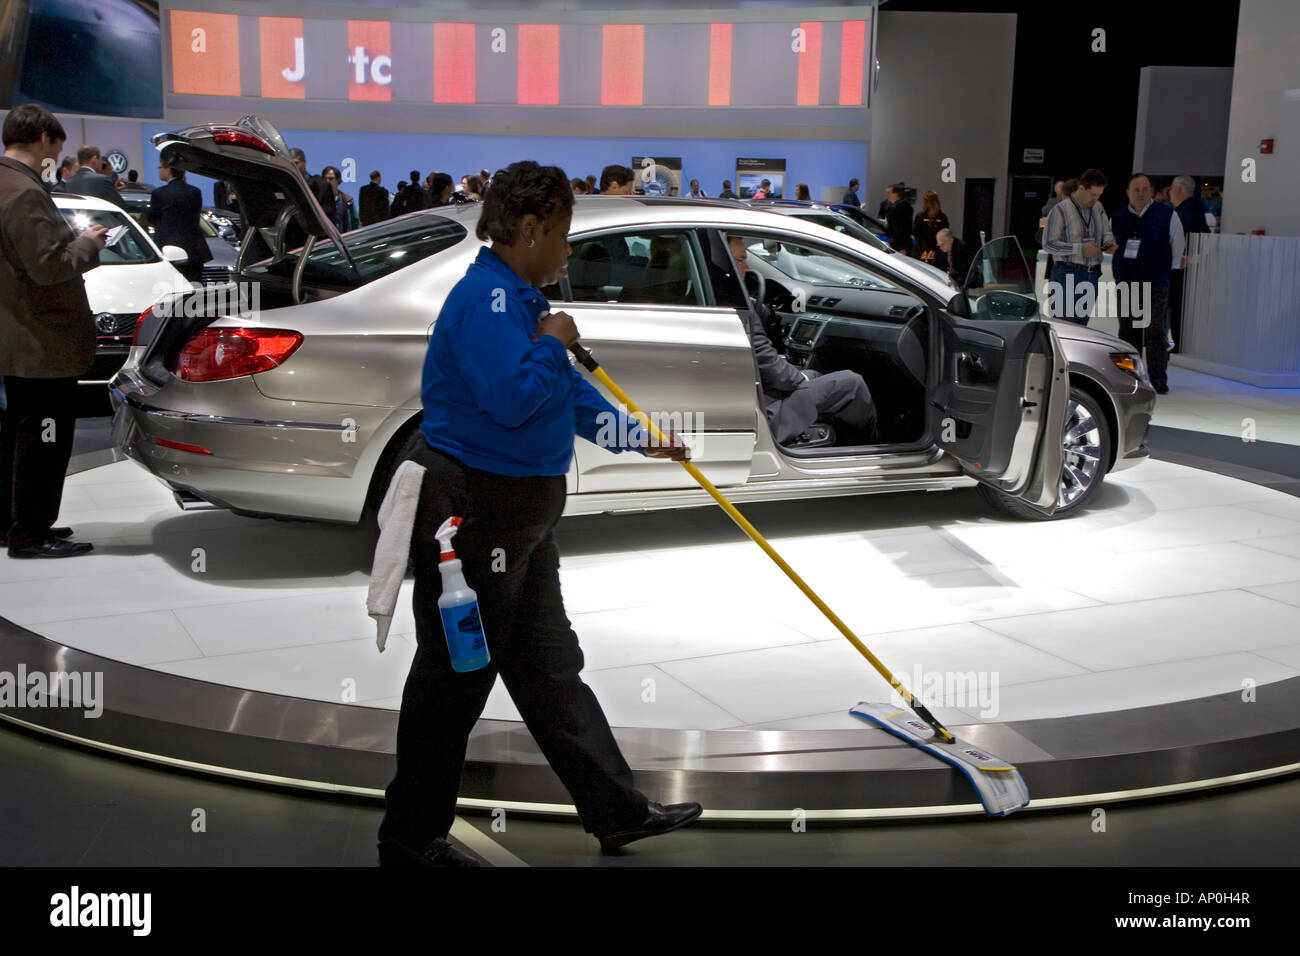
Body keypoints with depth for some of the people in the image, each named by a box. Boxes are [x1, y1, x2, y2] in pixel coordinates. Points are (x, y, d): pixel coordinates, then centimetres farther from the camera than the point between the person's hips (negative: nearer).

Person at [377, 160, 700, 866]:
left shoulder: (520, 298, 15)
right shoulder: (486, 296, -17)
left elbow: (569, 391, 25)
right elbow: (512, 395, -30)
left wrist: (641, 438, 30)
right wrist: (553, 342, -12)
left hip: (518, 516, 11)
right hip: (471, 514, -11)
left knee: (550, 666, 15)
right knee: (455, 675, 0)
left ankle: (618, 813, 25)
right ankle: (410, 840, 16)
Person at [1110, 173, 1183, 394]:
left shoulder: (1167, 215, 0)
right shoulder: (1117, 218, 9)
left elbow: (1178, 249, 5)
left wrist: (1172, 275, 2)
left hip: (1157, 285, -3)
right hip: (1126, 285, 3)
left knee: (1156, 333, -6)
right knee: (1128, 332, 7)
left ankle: (1158, 379, -2)